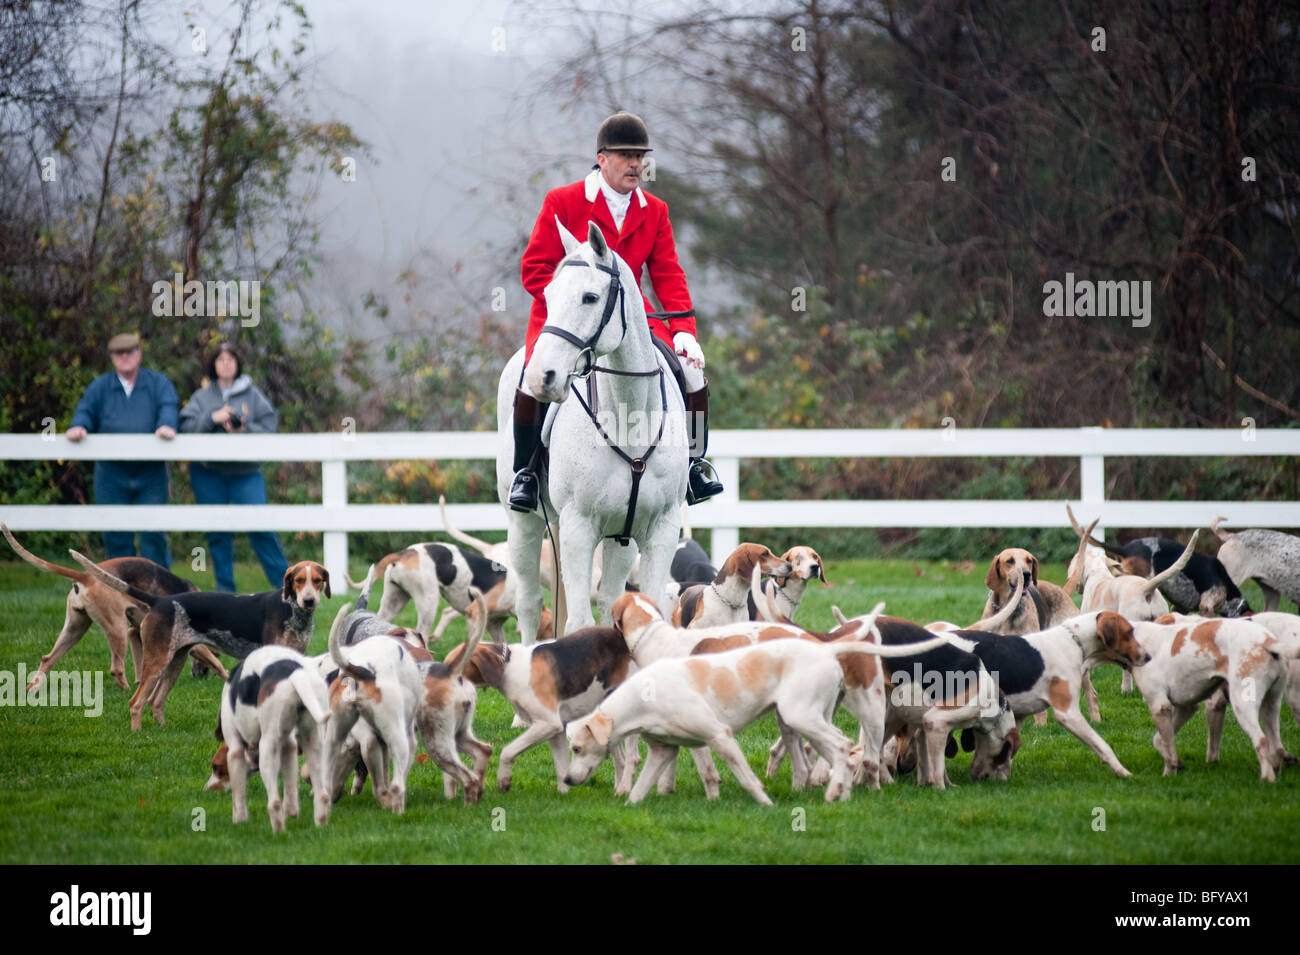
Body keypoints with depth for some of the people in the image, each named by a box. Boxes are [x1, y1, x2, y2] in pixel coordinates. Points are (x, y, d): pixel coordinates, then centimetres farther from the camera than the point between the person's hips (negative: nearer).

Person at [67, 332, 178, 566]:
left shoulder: (158, 383, 7)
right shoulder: (100, 386, 12)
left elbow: (168, 408, -8)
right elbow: (86, 411, 4)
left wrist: (166, 425, -31)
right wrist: (79, 426, -20)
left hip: (150, 474, -2)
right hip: (112, 474, 2)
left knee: (153, 533, -4)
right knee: (116, 535, 2)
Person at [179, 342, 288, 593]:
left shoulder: (252, 394, 5)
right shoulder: (202, 396, 8)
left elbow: (269, 422, -1)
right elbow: (187, 425, -2)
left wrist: (245, 430, -17)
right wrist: (213, 418, -15)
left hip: (246, 471, -2)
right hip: (208, 473, 2)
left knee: (260, 526, -9)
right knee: (217, 532, 5)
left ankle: (283, 580, -2)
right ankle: (224, 586, 13)